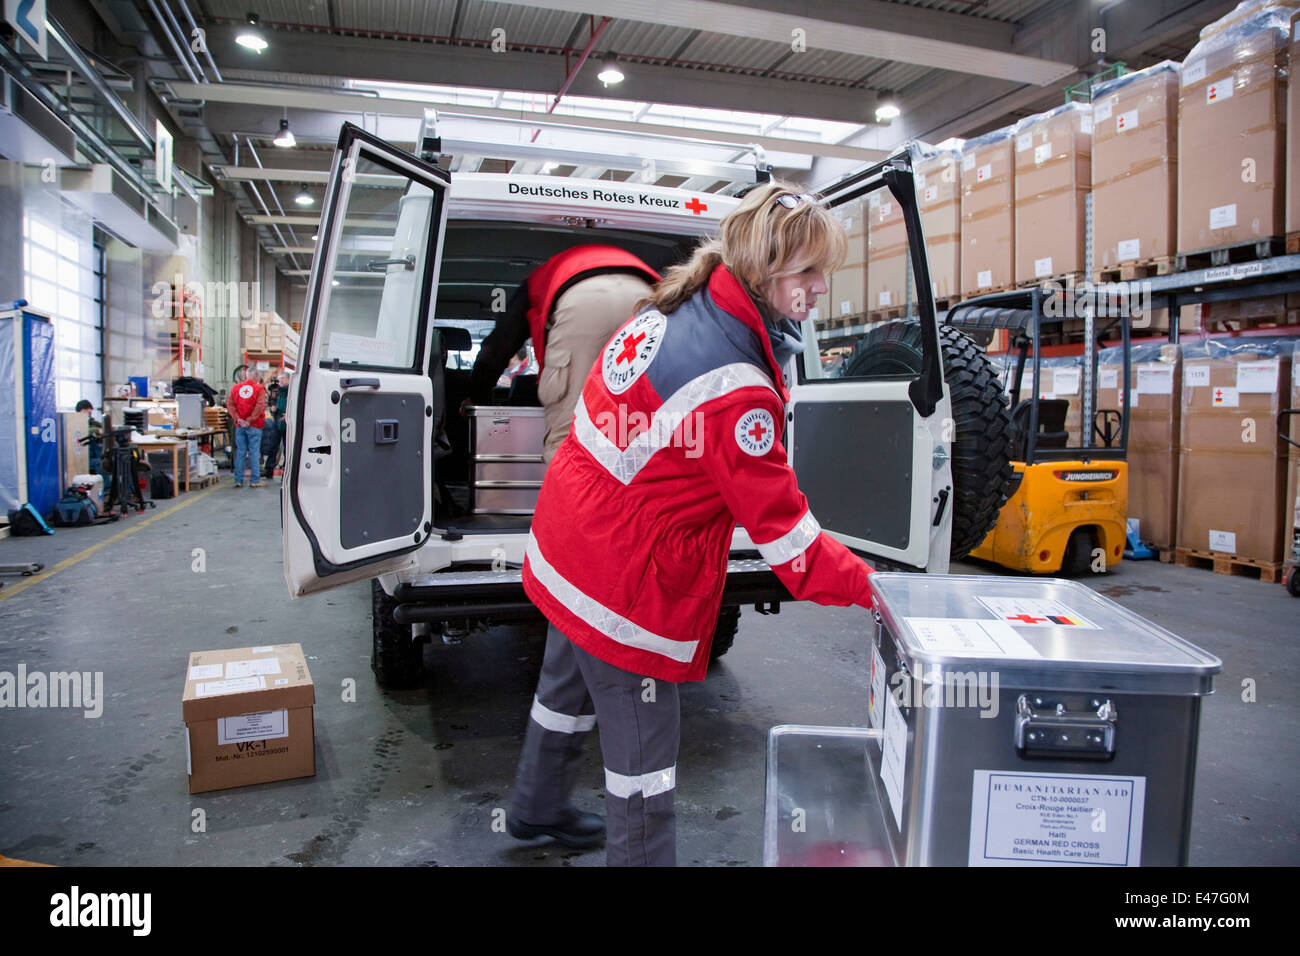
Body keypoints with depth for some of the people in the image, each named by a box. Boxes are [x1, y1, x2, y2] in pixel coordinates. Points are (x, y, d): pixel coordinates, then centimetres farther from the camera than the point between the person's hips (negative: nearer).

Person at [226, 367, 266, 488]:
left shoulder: (235, 388, 8)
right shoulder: (259, 389, -4)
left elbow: (230, 404, 0)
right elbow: (260, 406, -14)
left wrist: (238, 419, -4)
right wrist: (250, 420, -12)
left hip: (239, 426, 3)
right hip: (254, 426, -3)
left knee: (240, 452, 7)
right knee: (254, 452, -1)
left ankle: (238, 480, 8)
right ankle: (255, 480, -1)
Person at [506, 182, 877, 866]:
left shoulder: (668, 310, 0)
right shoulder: (737, 390, -28)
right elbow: (781, 526, -23)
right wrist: (866, 585, -13)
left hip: (564, 550, 10)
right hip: (627, 590, -10)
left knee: (567, 689, 31)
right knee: (643, 754, 7)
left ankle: (536, 809, 55)